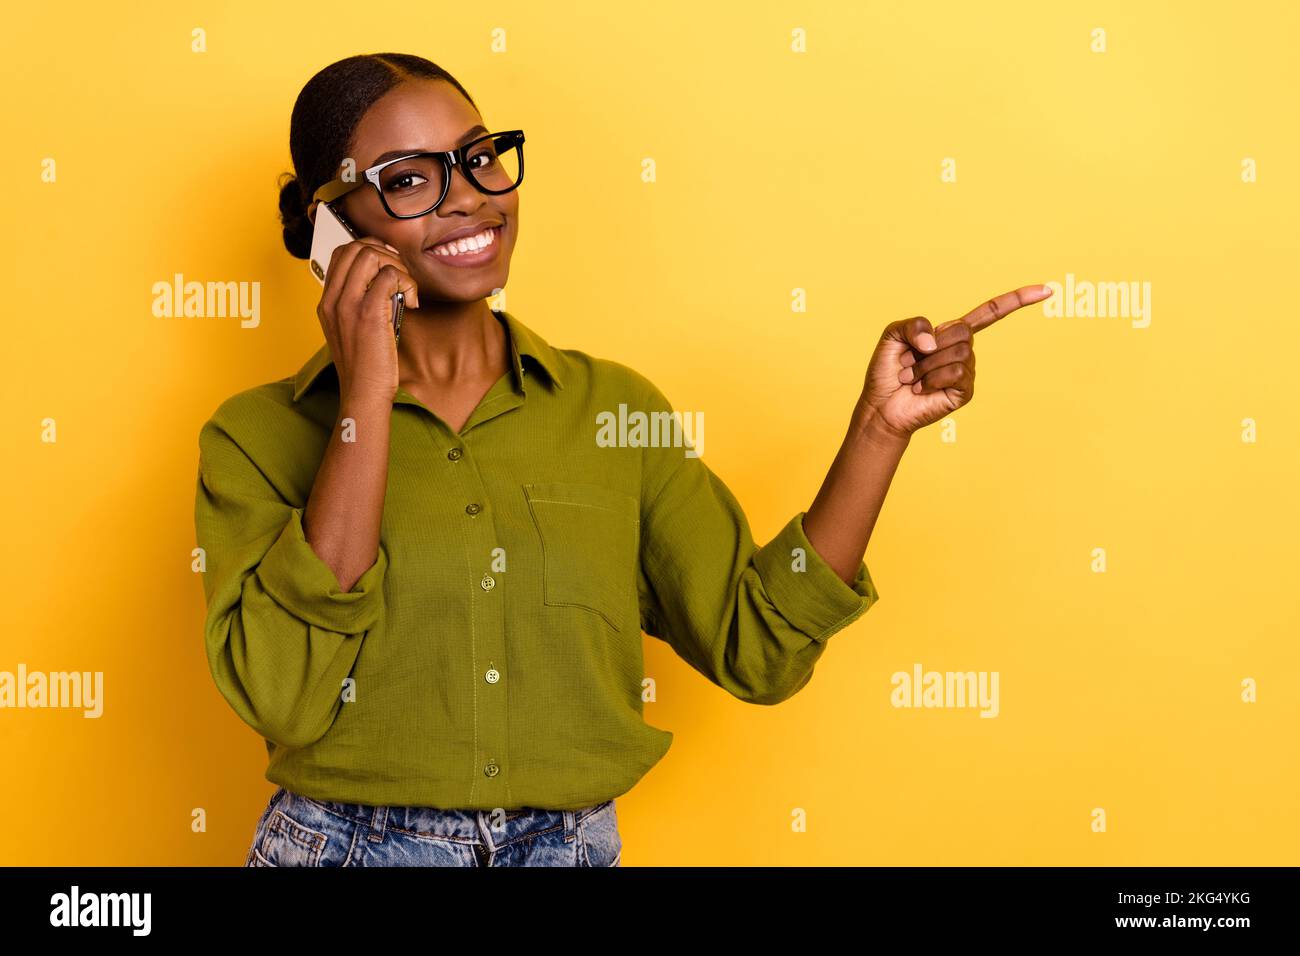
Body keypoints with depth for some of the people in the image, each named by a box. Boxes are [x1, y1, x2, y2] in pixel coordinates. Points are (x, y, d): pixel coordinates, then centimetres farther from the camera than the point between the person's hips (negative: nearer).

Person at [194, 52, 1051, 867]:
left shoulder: (613, 409, 2)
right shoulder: (260, 435, -5)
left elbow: (758, 648, 0)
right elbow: (281, 695, -19)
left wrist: (882, 425, -8)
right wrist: (368, 398, -18)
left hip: (576, 847, 3)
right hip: (346, 847, -2)